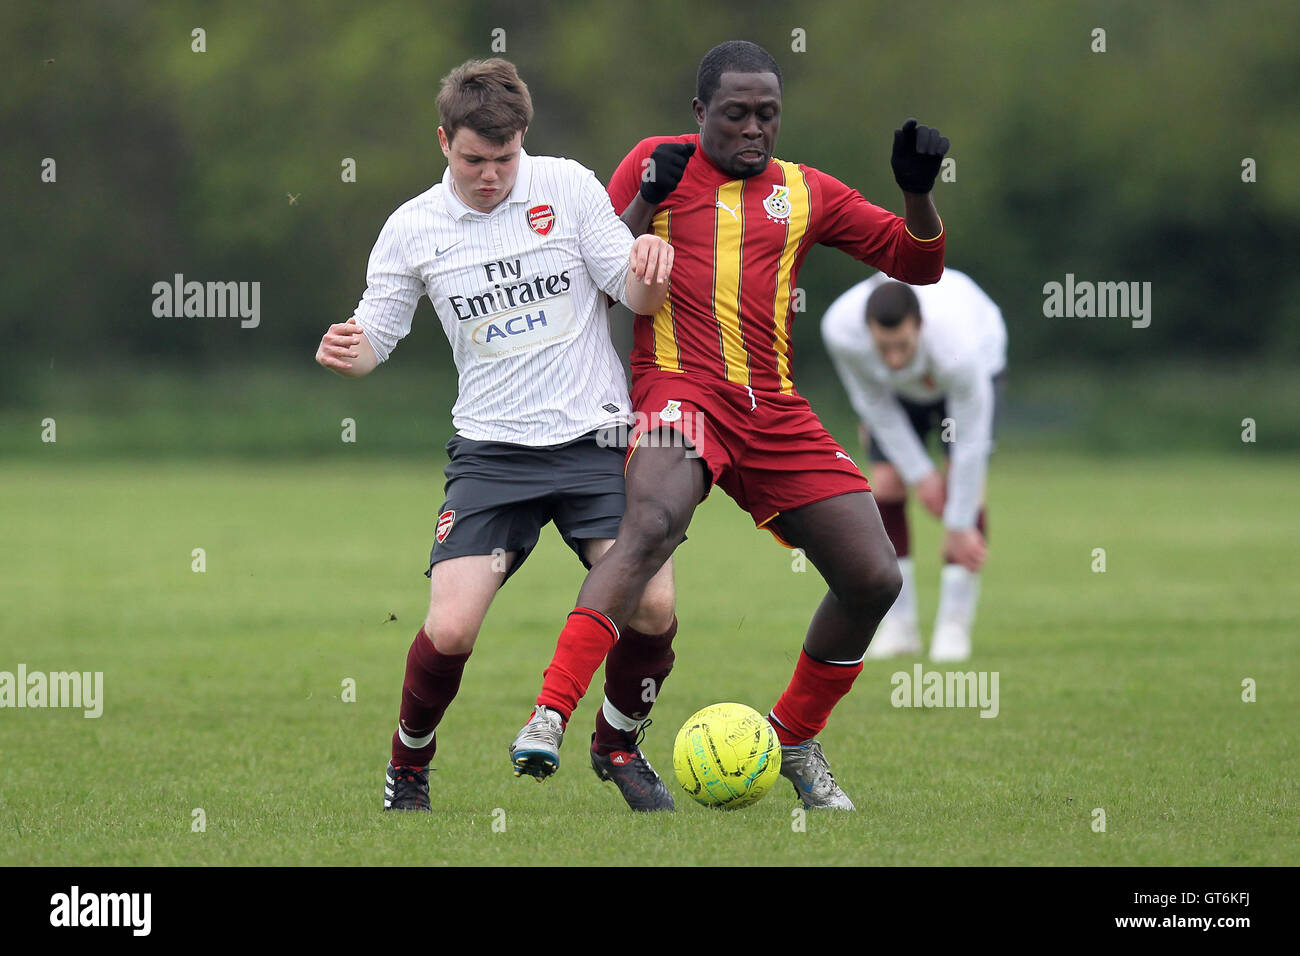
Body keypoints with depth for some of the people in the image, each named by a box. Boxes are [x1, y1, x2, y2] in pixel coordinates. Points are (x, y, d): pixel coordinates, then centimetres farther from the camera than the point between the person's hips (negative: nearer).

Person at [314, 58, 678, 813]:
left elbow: (636, 296, 1)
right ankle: (408, 771, 12)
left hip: (595, 437, 0)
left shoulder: (569, 187, 0)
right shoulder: (413, 228, 2)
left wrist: (651, 271, -23)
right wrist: (347, 353, -17)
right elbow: (375, 336, 7)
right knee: (450, 630, -15)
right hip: (493, 451, 0)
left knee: (653, 609, -14)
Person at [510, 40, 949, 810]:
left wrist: (919, 193, -1)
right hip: (682, 389, -5)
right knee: (652, 528, -35)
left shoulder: (806, 192, 17)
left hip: (776, 412, 5)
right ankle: (550, 715, -41)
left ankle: (796, 741, 20)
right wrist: (646, 201, -6)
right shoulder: (661, 163, 10)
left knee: (874, 580, -1)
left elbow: (915, 263, 18)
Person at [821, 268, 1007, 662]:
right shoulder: (840, 329, -39)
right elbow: (873, 403, -19)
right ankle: (898, 626, -2)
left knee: (967, 484, -17)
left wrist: (959, 528, -26)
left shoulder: (957, 347, -47)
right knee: (886, 482, -11)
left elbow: (969, 442, -34)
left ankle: (954, 625, -9)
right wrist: (920, 475, -17)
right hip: (896, 391, 3)